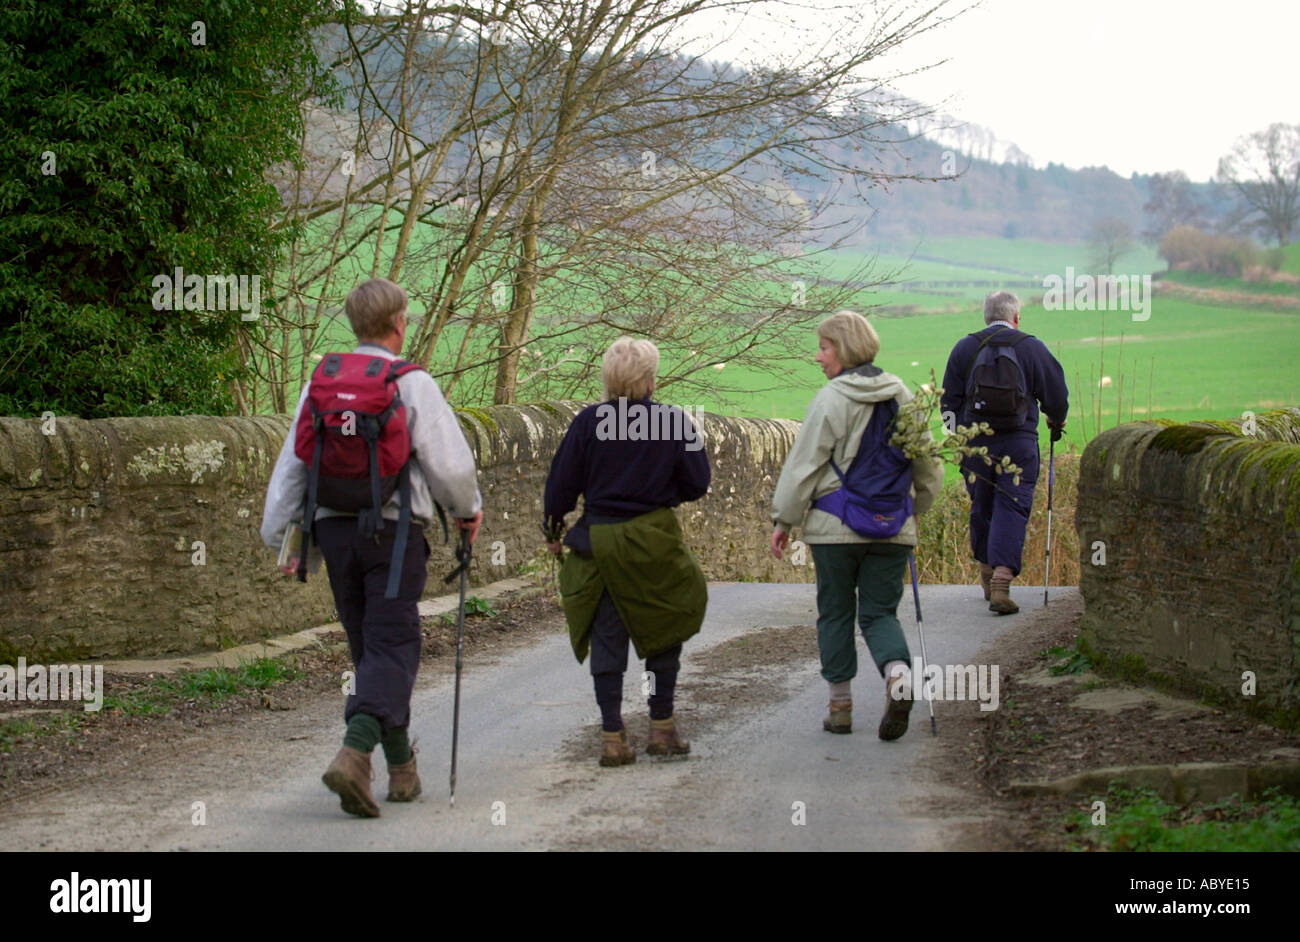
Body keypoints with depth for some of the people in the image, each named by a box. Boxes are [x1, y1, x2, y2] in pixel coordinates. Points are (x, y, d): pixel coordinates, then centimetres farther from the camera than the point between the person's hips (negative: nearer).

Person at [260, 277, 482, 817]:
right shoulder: (412, 384, -7)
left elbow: (291, 464, 6)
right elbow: (449, 463, -9)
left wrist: (281, 538, 12)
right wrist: (469, 510, 10)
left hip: (334, 529, 5)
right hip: (394, 531, -5)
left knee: (368, 648, 15)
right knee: (391, 647, -5)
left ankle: (401, 767, 22)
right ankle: (354, 754, -26)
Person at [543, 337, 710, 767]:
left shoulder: (588, 421, -6)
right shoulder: (674, 422, -8)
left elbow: (562, 482, -1)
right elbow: (697, 483, -3)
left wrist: (552, 529, 13)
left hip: (598, 539, 1)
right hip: (654, 542, -1)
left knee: (607, 641, 7)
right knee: (663, 633, 15)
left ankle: (612, 736, 4)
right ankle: (662, 728, 18)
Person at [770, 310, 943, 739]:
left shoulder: (831, 400, -10)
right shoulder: (902, 397, 7)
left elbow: (804, 465, -9)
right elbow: (928, 464, 14)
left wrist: (784, 519, 0)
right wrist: (914, 508, 28)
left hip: (835, 526, -4)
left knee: (835, 612, 10)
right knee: (880, 611, 9)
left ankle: (841, 704, 13)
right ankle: (898, 673, -19)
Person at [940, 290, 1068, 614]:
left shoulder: (964, 349, 5)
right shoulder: (1032, 348, -1)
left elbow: (949, 401, 6)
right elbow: (1056, 396, 5)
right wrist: (1056, 421, 25)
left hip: (974, 442, 3)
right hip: (1018, 444, -3)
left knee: (981, 507, 16)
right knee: (1012, 509, -4)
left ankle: (988, 577, 28)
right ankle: (1002, 583, -18)